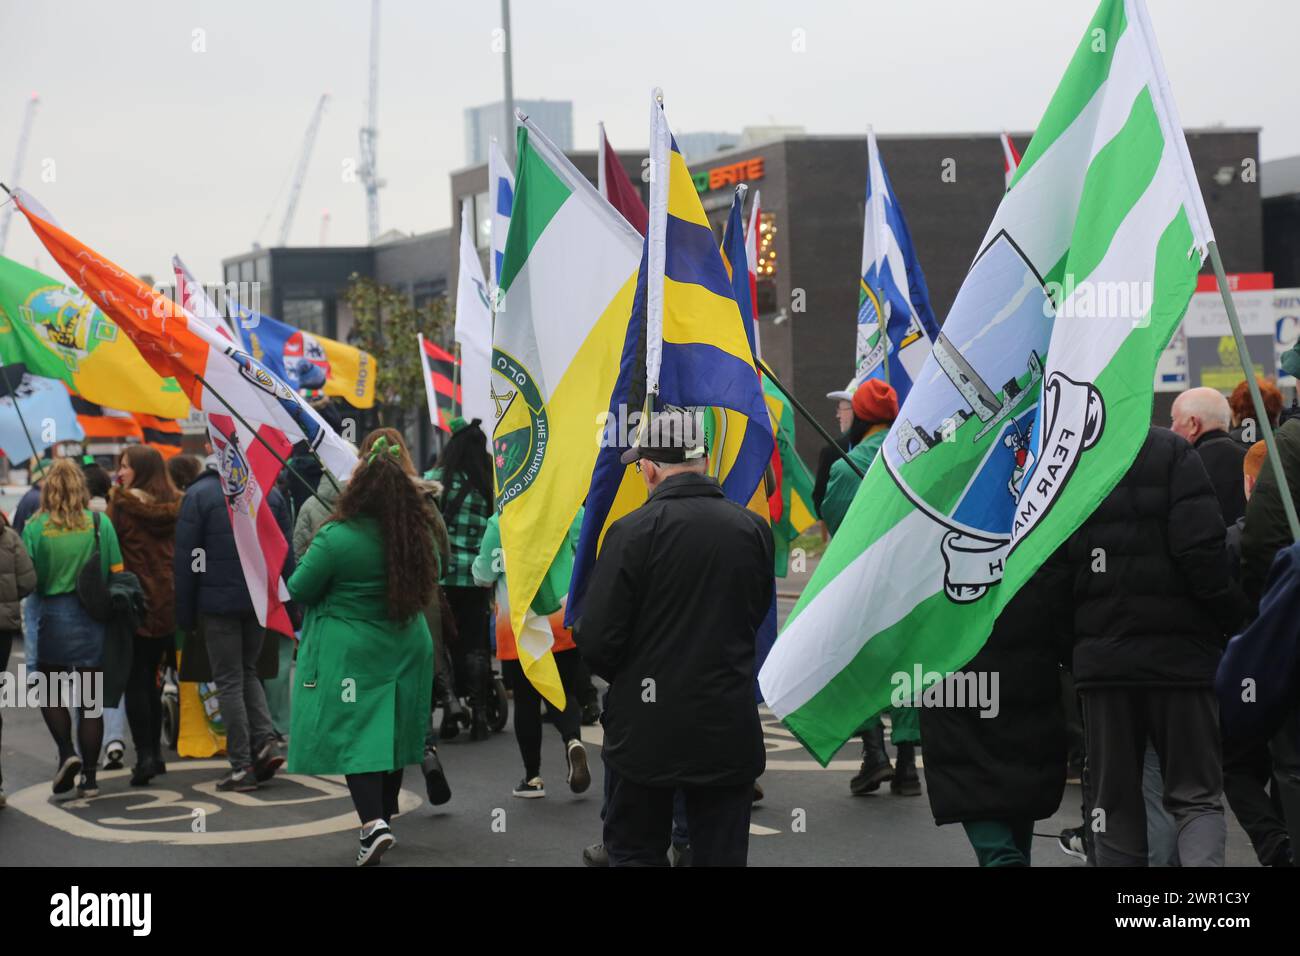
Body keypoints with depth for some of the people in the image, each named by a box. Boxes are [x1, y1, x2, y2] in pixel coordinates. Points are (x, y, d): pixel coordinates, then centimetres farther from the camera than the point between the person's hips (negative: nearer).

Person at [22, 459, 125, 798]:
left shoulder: (35, 528, -5)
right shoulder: (100, 523, -3)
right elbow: (117, 573, -1)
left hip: (54, 615, -1)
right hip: (94, 618, 1)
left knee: (51, 692, 17)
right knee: (90, 701, 7)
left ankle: (67, 753, -3)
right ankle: (89, 776, 7)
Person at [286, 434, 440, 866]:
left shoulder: (337, 538, -20)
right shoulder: (418, 534, -2)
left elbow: (300, 590, -11)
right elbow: (430, 581, 15)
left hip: (350, 651, -5)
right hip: (404, 647, 5)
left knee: (351, 734, -3)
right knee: (392, 729, 17)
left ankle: (373, 823, -18)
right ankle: (386, 813, 29)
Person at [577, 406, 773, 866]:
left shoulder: (633, 531, -14)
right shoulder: (754, 530, 0)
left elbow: (596, 639, -14)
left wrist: (623, 676, 7)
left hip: (647, 728, -3)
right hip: (729, 732, 3)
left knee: (634, 850, 12)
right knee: (722, 853, 11)